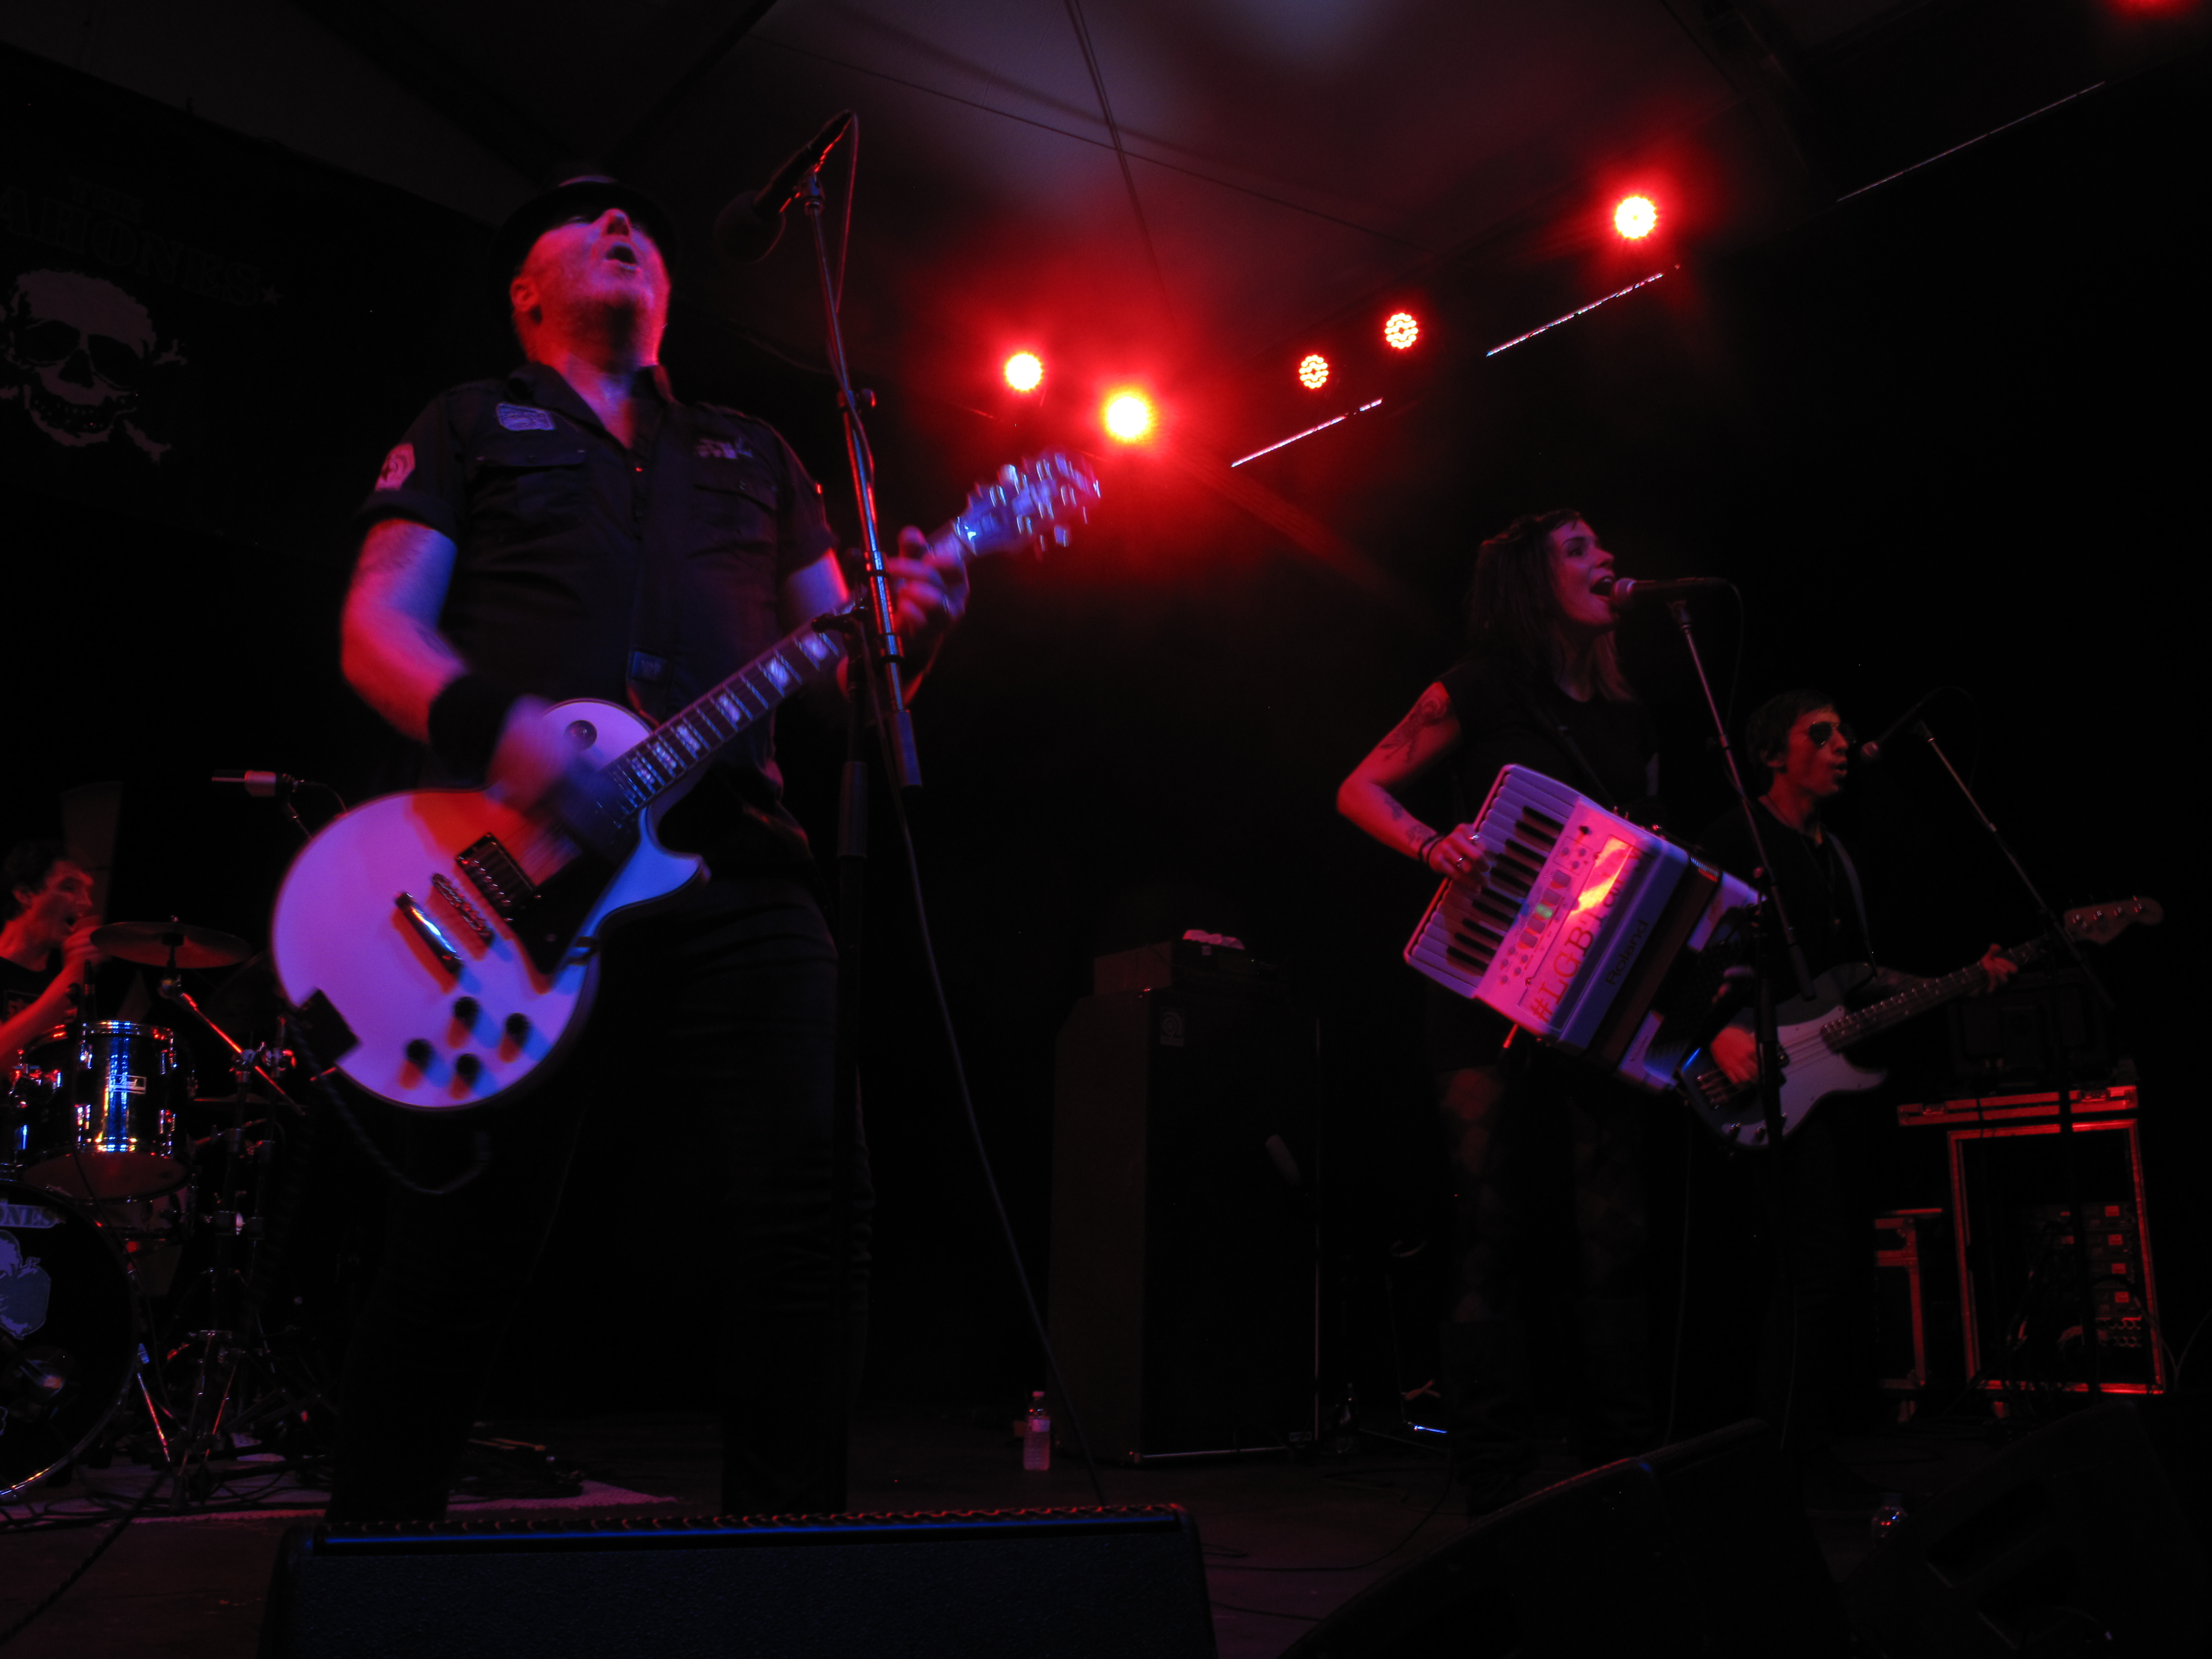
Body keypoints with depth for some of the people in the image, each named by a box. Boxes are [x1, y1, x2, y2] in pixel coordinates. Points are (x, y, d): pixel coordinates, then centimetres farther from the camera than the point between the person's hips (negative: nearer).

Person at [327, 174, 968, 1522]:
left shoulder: (753, 452, 28)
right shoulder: (475, 426, 19)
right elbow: (378, 629, 7)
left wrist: (906, 618, -3)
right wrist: (497, 727, -15)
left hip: (734, 866, 3)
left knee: (808, 1209, -8)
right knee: (467, 1238, -3)